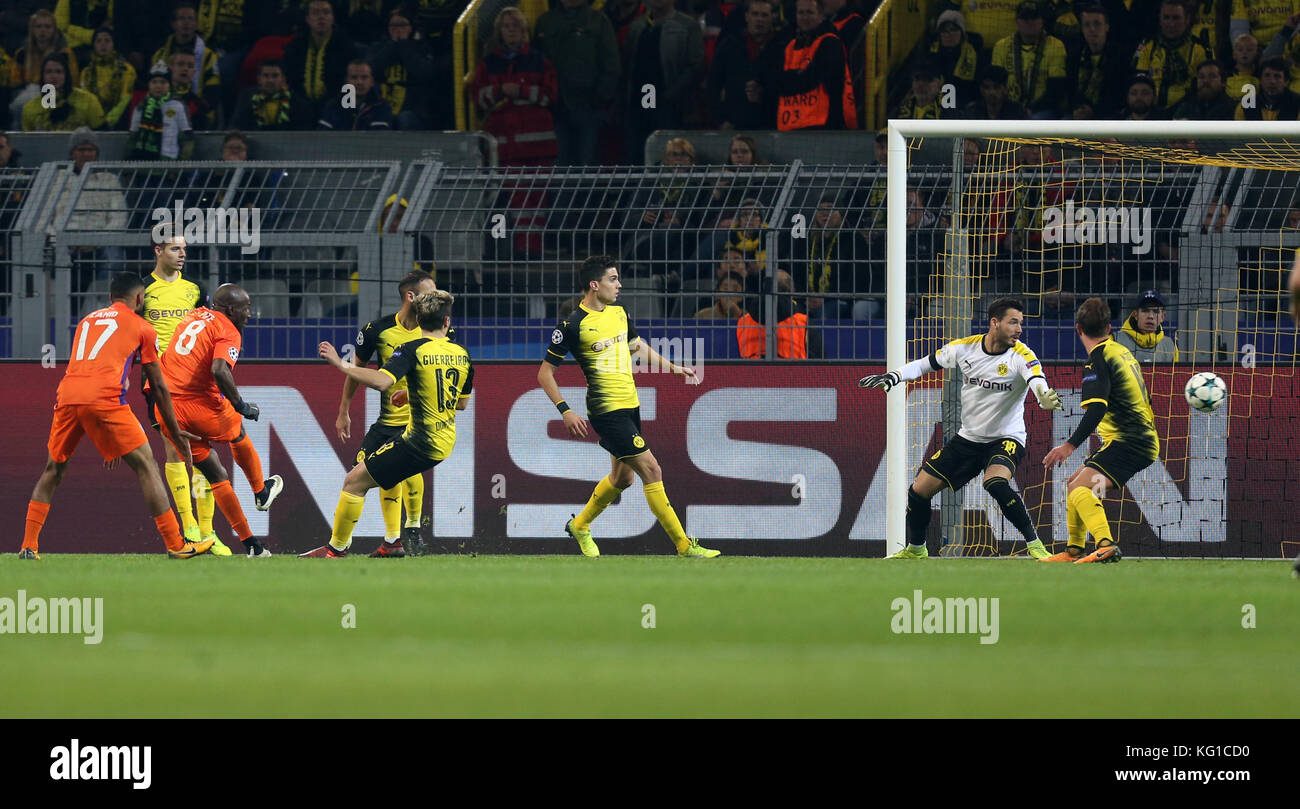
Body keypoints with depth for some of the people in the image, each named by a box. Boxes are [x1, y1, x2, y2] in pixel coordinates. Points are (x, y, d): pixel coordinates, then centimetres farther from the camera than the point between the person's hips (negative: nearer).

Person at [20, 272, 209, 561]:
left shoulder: (87, 320, 31)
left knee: (53, 469, 20)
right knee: (145, 465, 4)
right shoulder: (142, 328, 17)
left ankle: (28, 546, 14)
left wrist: (108, 442, 43)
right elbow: (159, 387, 19)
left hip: (67, 396, 4)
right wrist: (176, 433, 30)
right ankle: (175, 545, 3)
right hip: (105, 398, -4)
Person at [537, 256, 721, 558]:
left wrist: (673, 368, 25)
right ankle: (684, 545, -7)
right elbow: (545, 373, -8)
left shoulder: (619, 312, 8)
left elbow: (637, 346, 28)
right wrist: (565, 411, -14)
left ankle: (580, 526, 41)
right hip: (607, 411, -8)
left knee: (622, 476, 18)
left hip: (630, 405, 8)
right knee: (651, 469, -11)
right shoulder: (573, 325, -14)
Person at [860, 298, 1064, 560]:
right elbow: (927, 363, 9)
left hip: (1006, 439, -5)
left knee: (995, 483, -35)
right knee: (919, 490, 5)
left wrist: (1046, 397, -61)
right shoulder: (966, 347, -6)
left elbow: (1037, 381, -38)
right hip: (968, 438, 5)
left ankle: (1035, 545, -22)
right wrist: (892, 377, -3)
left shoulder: (1021, 356, -18)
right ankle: (915, 550, 31)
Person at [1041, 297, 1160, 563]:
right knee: (1074, 483, 23)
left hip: (1127, 442, -10)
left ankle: (1106, 546, -48)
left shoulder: (1098, 360, -12)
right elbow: (1146, 402, 28)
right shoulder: (1122, 352, 17)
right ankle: (1074, 551, 33)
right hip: (1143, 439, 10)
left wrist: (1070, 445, -29)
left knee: (1081, 487, -27)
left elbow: (1096, 409, -25)